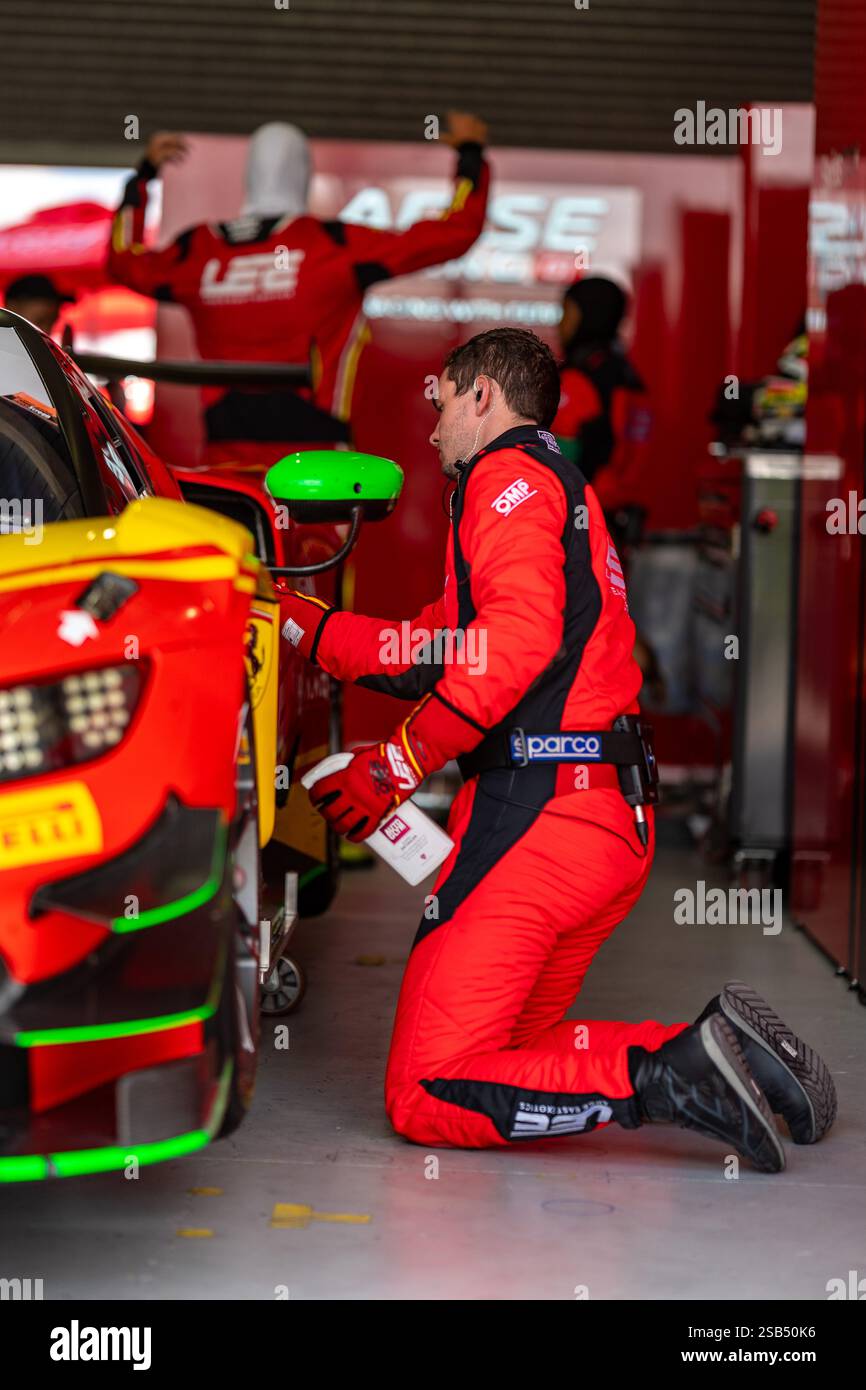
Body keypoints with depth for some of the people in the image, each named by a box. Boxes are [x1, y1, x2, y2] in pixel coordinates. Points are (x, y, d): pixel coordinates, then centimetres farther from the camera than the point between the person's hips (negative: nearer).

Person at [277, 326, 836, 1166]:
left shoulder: (509, 472, -2)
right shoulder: (562, 490, 28)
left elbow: (519, 634, -21)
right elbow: (436, 651, 27)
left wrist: (397, 764, -18)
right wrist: (298, 621, 30)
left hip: (538, 811, -10)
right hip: (613, 821, 10)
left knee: (427, 1097, -10)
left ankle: (663, 1075, -21)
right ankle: (706, 1052, 1)